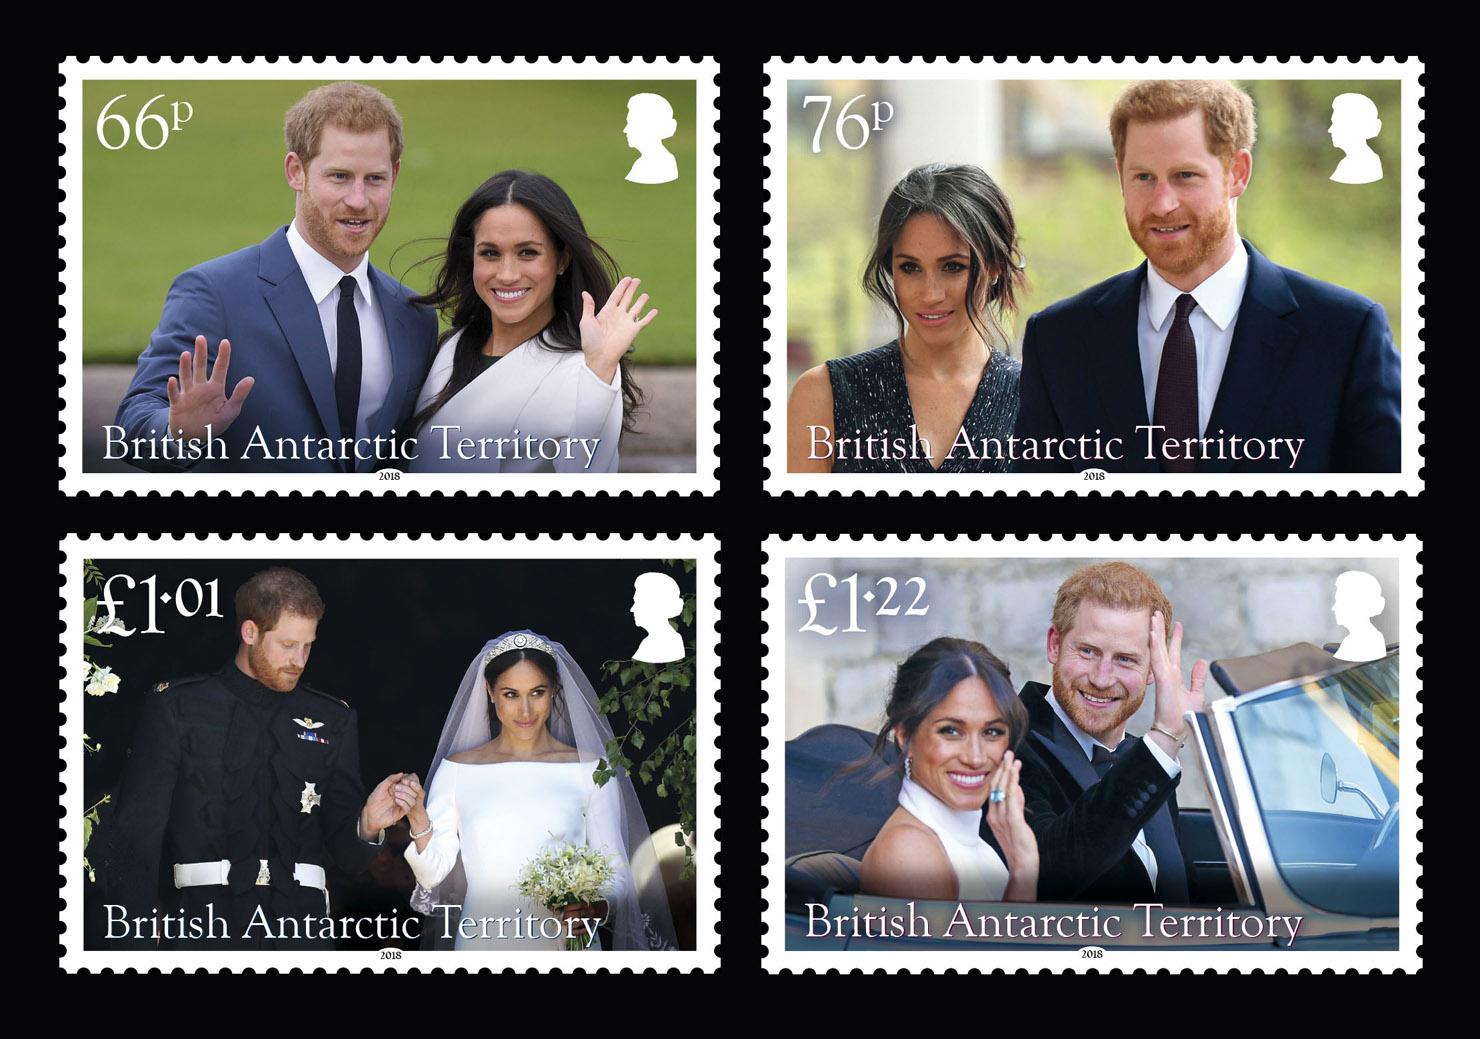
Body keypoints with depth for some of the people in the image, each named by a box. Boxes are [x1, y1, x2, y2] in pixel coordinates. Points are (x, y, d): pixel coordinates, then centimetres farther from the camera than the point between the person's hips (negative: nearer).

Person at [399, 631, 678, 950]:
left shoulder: (590, 770, -3)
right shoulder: (456, 769, 2)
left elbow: (615, 873, -2)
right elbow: (433, 873, 1)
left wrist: (597, 908, -22)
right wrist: (419, 825, -18)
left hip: (565, 943, -1)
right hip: (482, 945, 1)